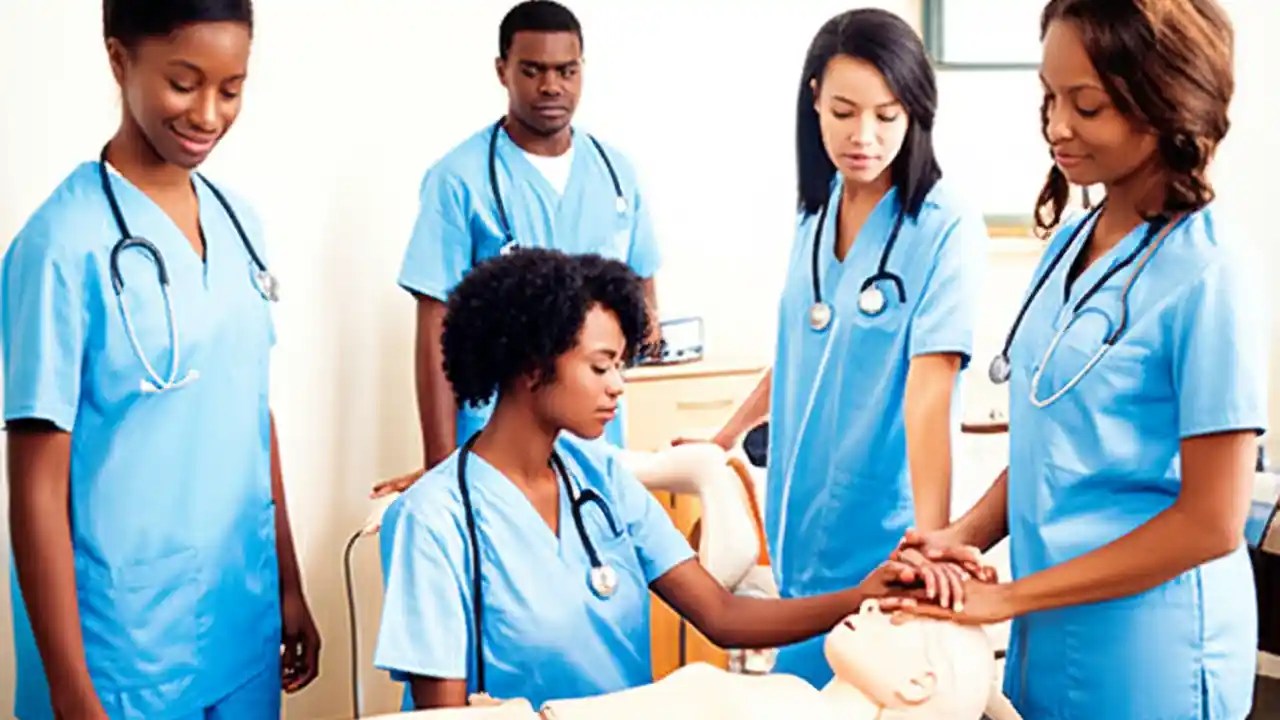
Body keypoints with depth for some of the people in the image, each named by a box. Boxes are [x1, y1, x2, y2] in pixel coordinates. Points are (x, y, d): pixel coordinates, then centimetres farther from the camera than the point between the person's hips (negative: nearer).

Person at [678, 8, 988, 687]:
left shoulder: (947, 230, -16)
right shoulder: (817, 211, 4)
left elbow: (929, 390, -25)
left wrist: (931, 537, -32)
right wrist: (725, 437, 24)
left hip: (879, 529, -6)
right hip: (802, 516, 6)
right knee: (799, 684, 16)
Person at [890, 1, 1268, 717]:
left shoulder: (1207, 273, -17)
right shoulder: (1070, 241, 4)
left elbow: (1211, 523, -17)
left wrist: (1006, 597, -15)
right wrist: (966, 536, -6)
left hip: (1147, 653, -6)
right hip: (1047, 631, 7)